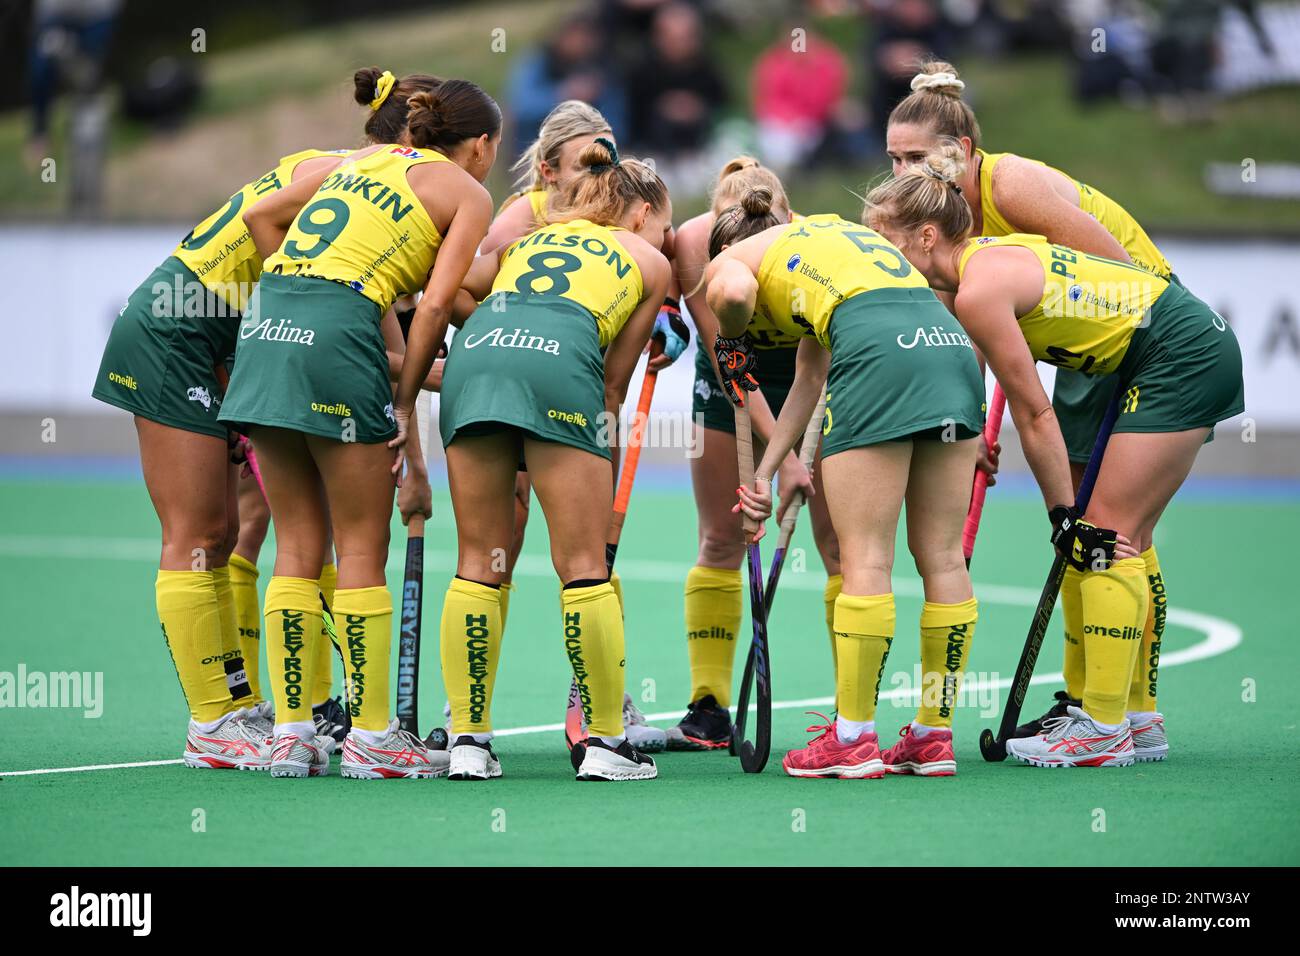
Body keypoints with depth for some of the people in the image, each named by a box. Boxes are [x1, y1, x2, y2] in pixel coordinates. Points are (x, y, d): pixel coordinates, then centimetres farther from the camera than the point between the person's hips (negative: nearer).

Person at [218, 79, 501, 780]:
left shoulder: (368, 158, 26)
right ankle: (370, 736, 5)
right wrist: (404, 404, 1)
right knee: (362, 552, 3)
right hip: (338, 335, -6)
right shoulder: (468, 194, 10)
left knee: (297, 548, 11)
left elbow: (261, 216, 21)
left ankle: (290, 732, 11)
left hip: (266, 325, 6)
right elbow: (435, 303, -3)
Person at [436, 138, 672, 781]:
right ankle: (605, 744, 5)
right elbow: (613, 383, 24)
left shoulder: (529, 239, 37)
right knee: (584, 566, 2)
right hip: (560, 357, -4)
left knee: (479, 564, 9)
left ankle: (468, 740, 9)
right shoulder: (650, 262, 29)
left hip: (474, 349, 4)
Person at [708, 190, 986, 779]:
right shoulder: (829, 232, 37)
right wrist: (765, 471, 32)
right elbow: (810, 377, 33)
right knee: (942, 558, 9)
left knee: (865, 561, -1)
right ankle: (934, 736, 15)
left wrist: (729, 343, 13)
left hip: (880, 350, -7)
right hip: (949, 339, 7)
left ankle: (854, 739, 3)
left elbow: (733, 291, -9)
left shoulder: (733, 257, 18)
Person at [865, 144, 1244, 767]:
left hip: (1182, 358, -10)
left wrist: (1065, 516, -11)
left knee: (1109, 539, -9)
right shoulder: (988, 256, 9)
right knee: (1119, 544, 12)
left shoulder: (979, 290, -18)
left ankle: (1103, 730, -9)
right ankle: (1136, 717, 16)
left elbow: (1034, 416, -16)